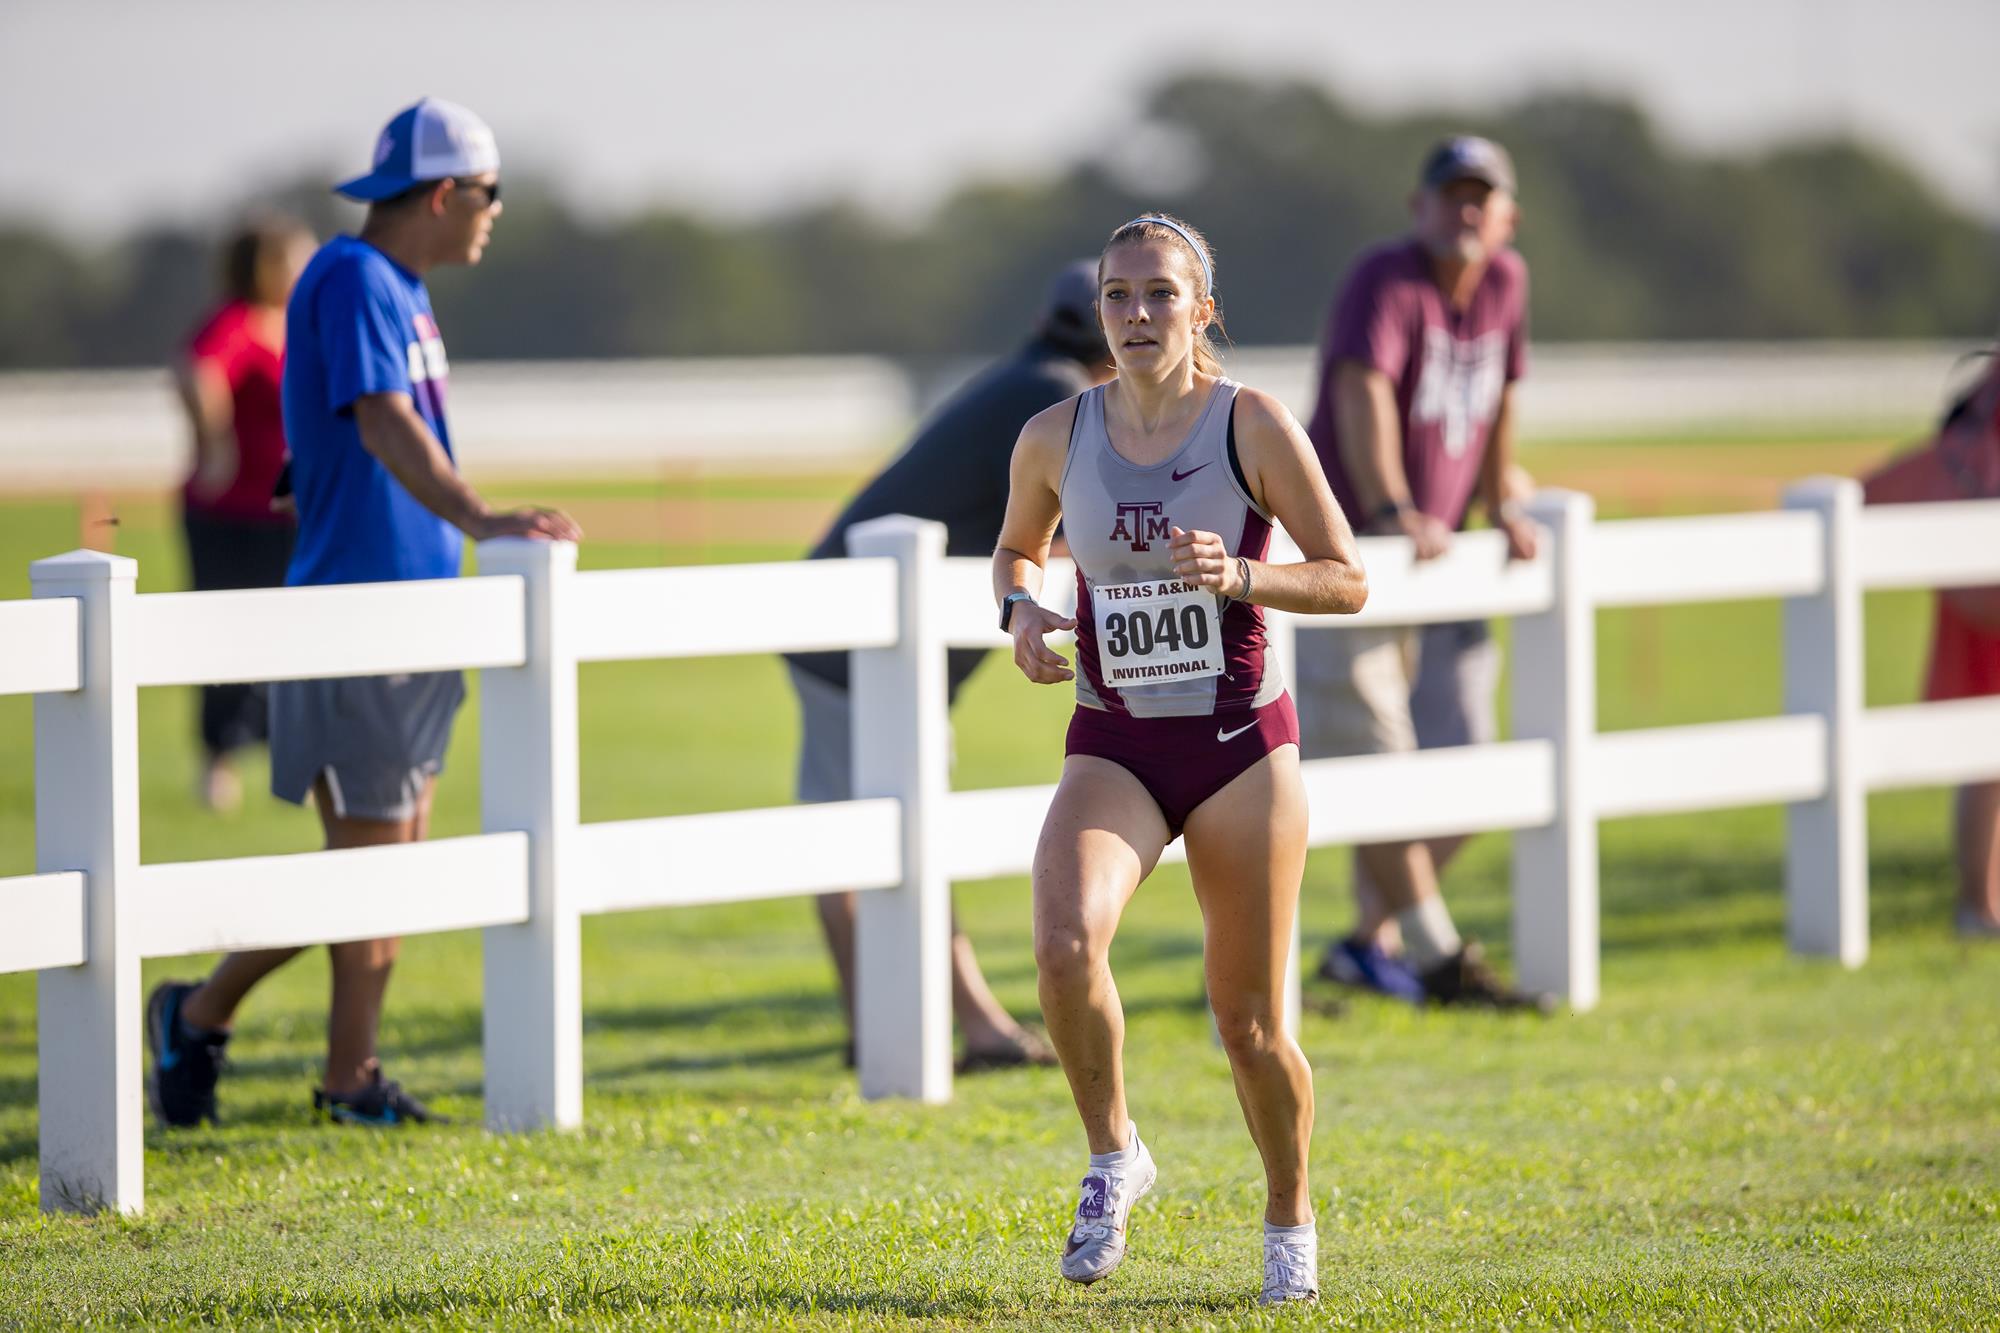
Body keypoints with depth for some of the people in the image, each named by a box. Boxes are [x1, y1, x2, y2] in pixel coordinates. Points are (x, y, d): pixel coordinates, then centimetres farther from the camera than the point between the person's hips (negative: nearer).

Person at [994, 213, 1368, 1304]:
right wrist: (1020, 609, -3)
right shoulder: (1056, 438, 1)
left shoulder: (1253, 425, -7)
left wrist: (1238, 575, -20)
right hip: (1112, 747, 2)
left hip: (1239, 743, -1)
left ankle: (1289, 1219, 29)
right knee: (1065, 946, -27)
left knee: (1250, 1022, 4)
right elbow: (1016, 550, 20)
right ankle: (1113, 1157, -3)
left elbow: (1347, 580, -3)